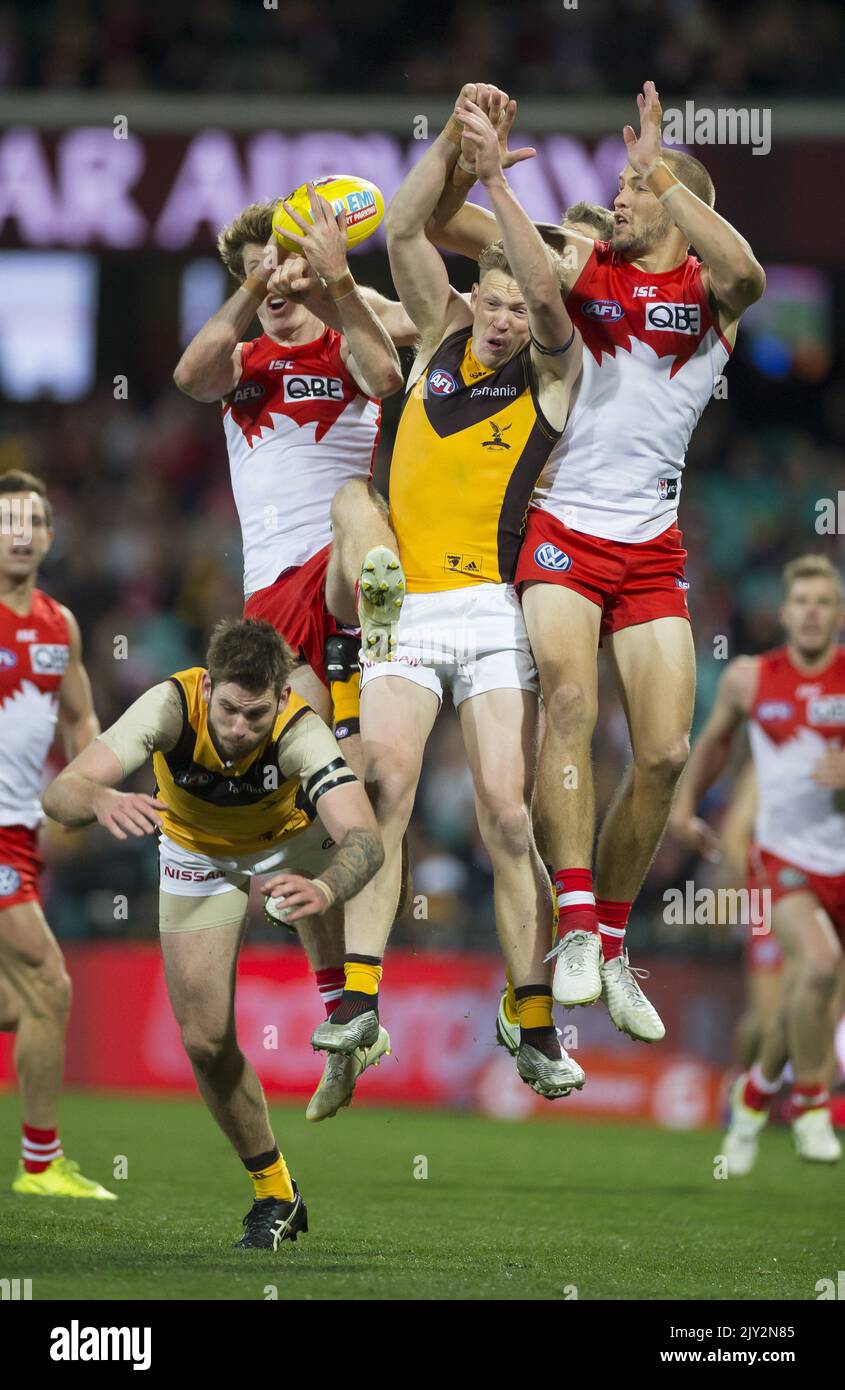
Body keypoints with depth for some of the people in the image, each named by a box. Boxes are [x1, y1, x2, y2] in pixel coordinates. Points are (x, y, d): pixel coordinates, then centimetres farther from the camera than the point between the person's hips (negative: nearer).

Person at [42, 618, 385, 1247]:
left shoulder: (302, 732, -38)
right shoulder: (171, 705, -36)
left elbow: (364, 840, -49)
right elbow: (60, 792, -43)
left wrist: (325, 889, -71)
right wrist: (101, 800, -67)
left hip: (291, 843, 0)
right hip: (197, 856, 0)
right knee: (206, 1041, -4)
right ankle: (275, 1195, 14)